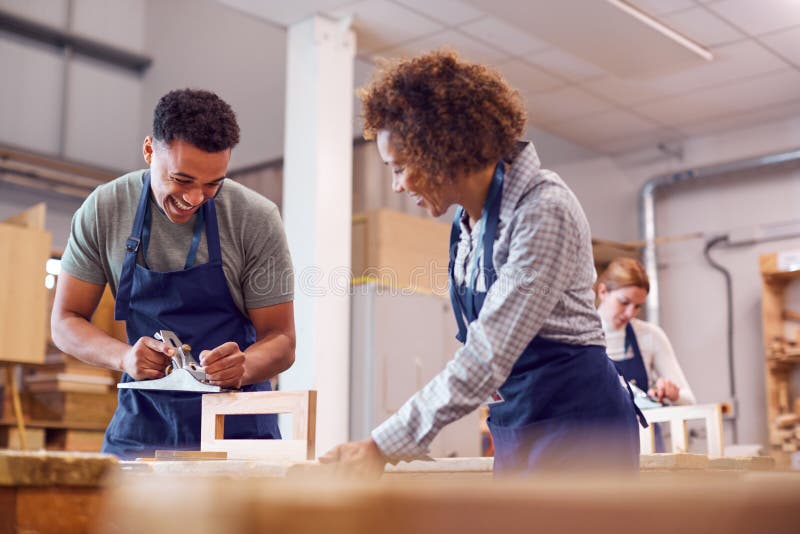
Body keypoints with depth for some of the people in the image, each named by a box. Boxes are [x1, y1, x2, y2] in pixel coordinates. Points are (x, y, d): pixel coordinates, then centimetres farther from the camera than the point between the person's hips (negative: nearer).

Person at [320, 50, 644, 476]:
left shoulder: (544, 210, -18)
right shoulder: (466, 225, 8)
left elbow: (488, 355, -23)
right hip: (517, 432, 8)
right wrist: (414, 434, 10)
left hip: (577, 425, -8)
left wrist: (383, 445, -21)